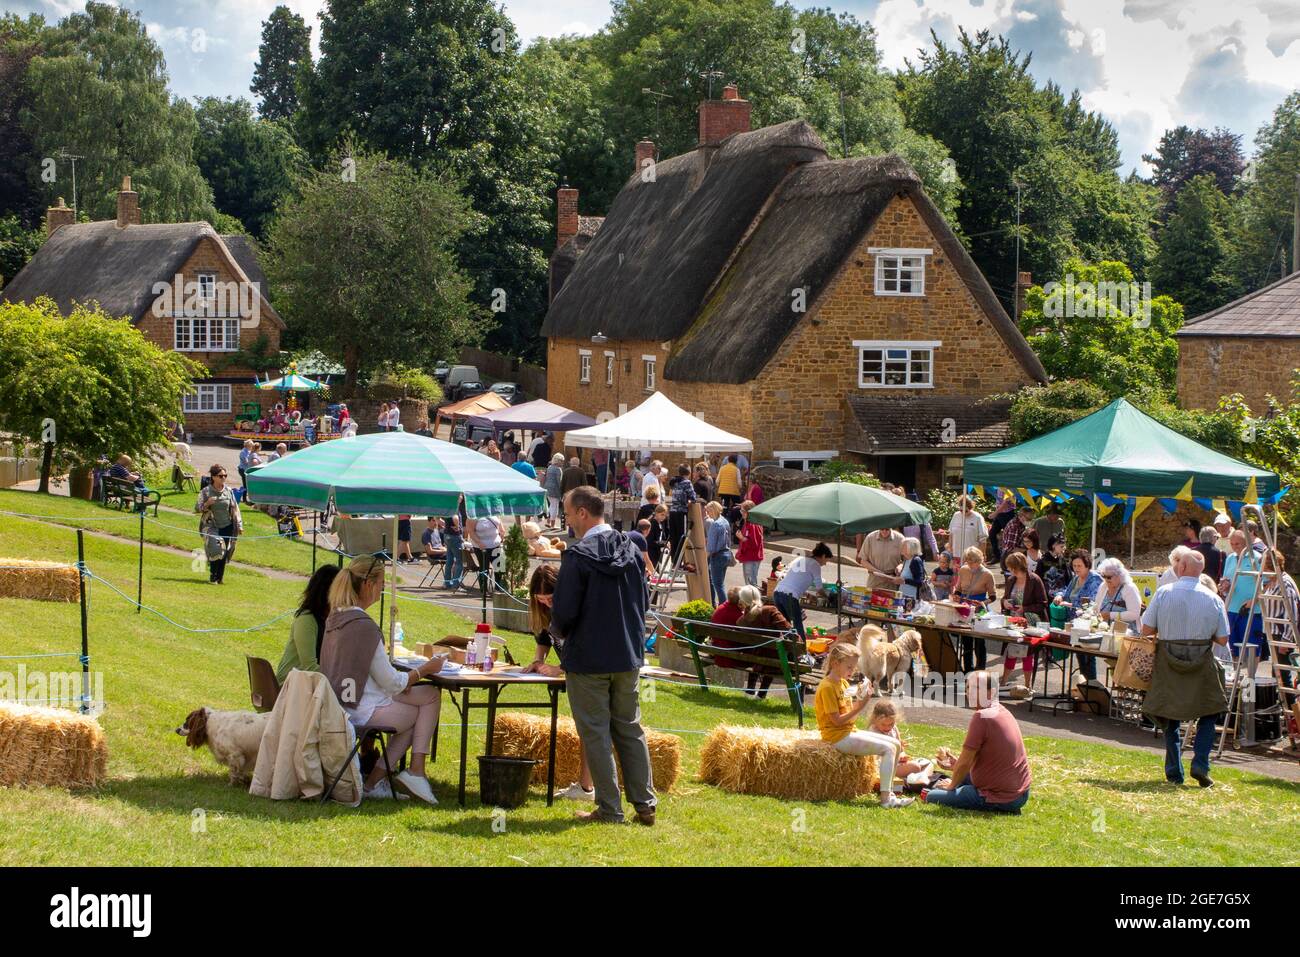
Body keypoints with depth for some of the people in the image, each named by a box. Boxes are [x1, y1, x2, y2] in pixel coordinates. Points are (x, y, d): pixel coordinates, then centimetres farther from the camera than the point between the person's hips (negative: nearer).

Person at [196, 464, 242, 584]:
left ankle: (220, 578, 15)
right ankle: (213, 577, -7)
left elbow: (235, 509, 11)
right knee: (216, 550, -19)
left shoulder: (228, 491, 5)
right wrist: (207, 504, -23)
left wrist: (239, 525, 8)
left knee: (224, 554, 2)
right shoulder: (205, 491, -3)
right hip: (211, 526, -3)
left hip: (227, 527, 3)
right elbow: (197, 508, -3)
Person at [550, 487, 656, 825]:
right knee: (630, 729, 15)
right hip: (628, 656, 6)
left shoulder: (578, 555, -17)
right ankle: (645, 804, 14)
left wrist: (561, 630, 5)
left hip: (588, 659, -6)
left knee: (596, 733, 2)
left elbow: (564, 612, -17)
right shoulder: (630, 550, 3)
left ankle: (609, 809, 3)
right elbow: (644, 598, 11)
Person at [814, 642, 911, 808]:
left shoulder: (844, 683, 15)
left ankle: (888, 790, 6)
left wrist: (863, 699, -2)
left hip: (851, 732, 10)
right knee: (888, 749, -20)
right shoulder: (827, 687, -15)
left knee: (896, 745, 5)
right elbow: (837, 720, -18)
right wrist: (859, 708, -21)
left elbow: (850, 712, 13)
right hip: (838, 737, -10)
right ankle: (886, 798, -24)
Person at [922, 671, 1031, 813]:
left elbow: (964, 763, -12)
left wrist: (952, 785, 3)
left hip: (1001, 799, -9)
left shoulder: (981, 717, -19)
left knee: (931, 797, -4)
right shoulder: (1002, 712, 9)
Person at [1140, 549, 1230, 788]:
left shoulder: (1163, 593, -7)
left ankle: (1174, 771, 11)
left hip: (1168, 662, 1)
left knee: (1171, 718, 12)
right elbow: (1222, 639, -3)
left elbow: (1147, 629, -4)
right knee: (1208, 715, 13)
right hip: (1202, 664, -1)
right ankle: (1200, 764, -2)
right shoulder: (1213, 600, -5)